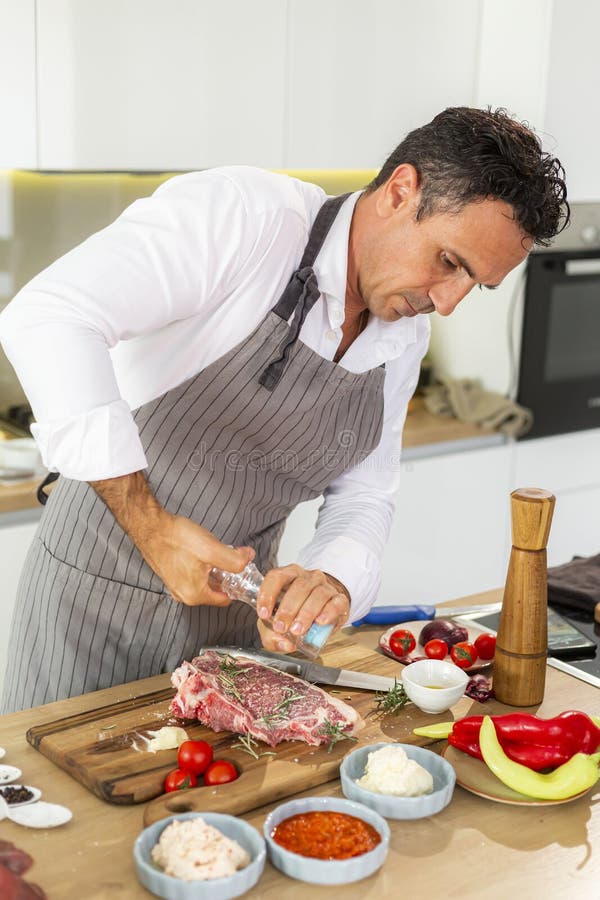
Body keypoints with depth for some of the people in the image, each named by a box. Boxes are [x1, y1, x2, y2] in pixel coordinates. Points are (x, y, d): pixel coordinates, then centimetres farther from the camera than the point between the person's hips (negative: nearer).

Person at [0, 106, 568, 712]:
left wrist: (333, 580, -16)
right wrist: (151, 528, -34)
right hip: (100, 590, -6)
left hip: (237, 609, 6)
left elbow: (362, 492, 8)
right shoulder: (242, 214, -23)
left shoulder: (406, 335, 2)